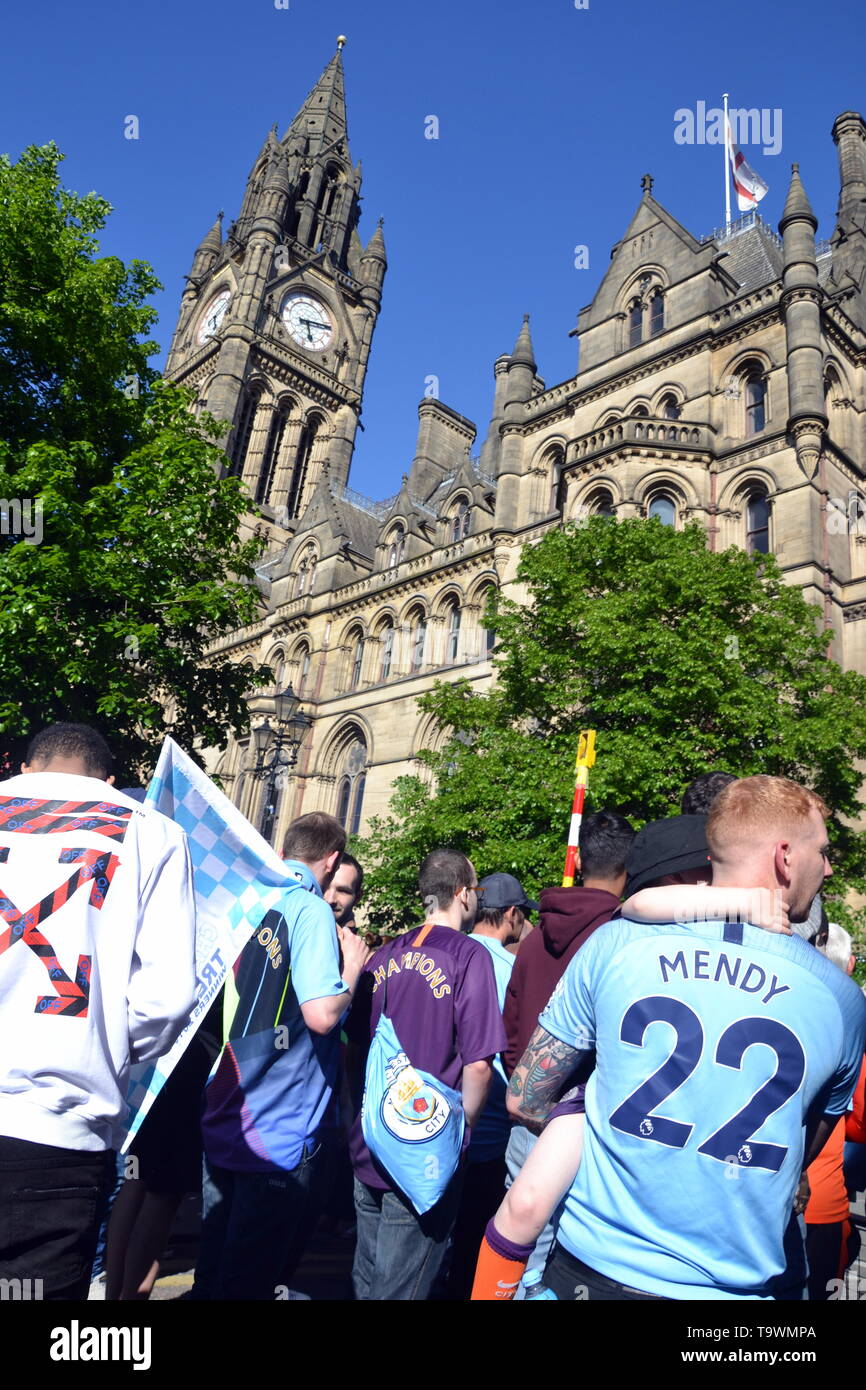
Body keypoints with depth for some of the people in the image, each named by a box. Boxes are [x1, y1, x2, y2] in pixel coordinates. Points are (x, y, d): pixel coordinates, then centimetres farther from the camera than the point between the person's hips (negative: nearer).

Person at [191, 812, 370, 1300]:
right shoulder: (311, 910, -17)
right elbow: (322, 1015, -27)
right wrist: (352, 967, -9)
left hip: (221, 1122, 7)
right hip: (279, 1132, -7)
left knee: (212, 1266, 24)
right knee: (249, 1278, 9)